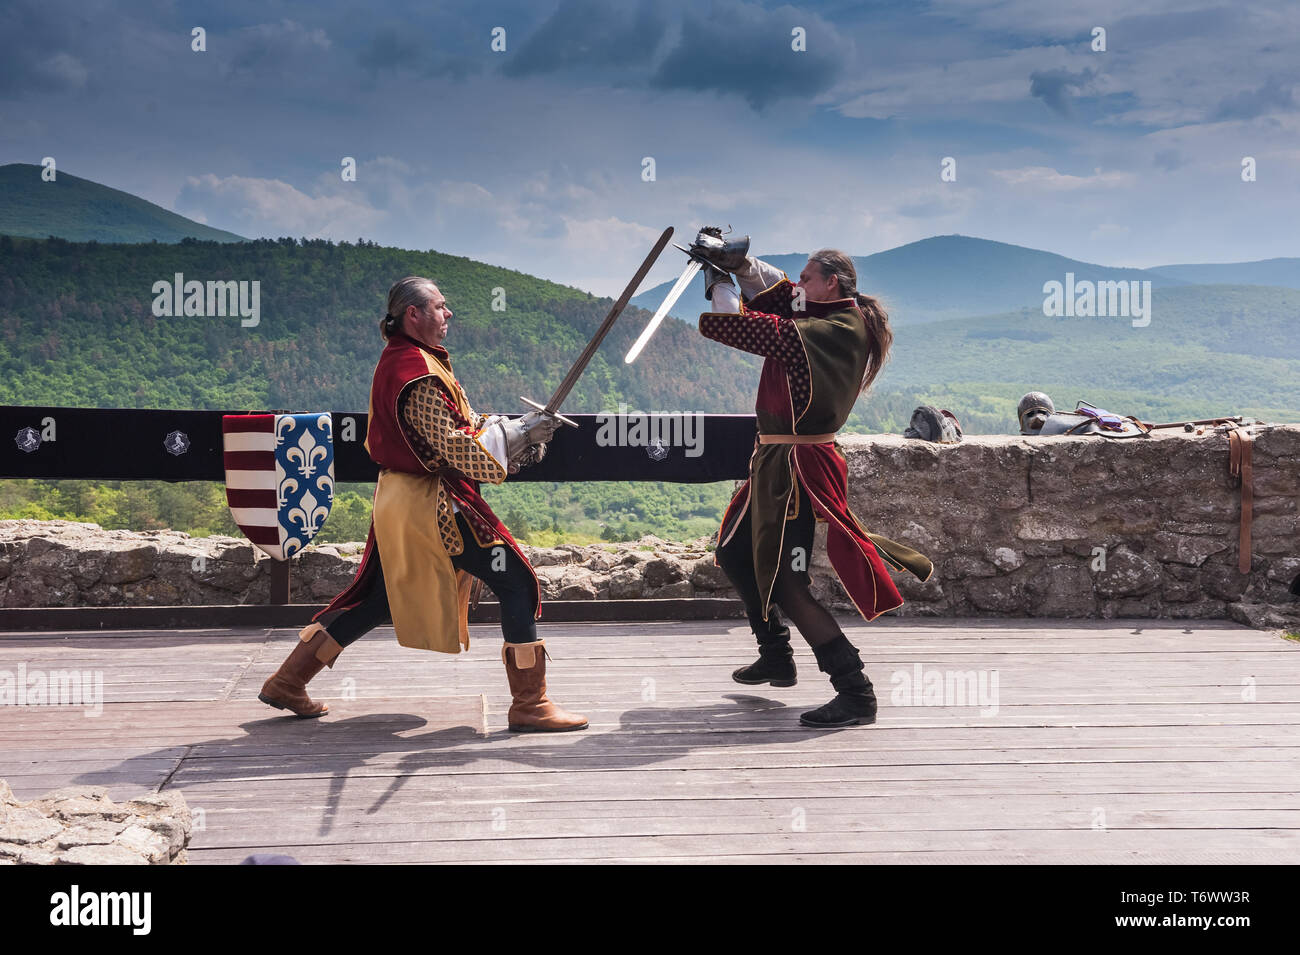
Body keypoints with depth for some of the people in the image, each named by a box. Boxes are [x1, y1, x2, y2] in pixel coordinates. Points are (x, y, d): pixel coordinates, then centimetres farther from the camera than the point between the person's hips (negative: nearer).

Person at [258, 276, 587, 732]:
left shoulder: (397, 360, 14)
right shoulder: (419, 374, -19)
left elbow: (451, 427, 18)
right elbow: (456, 448, -22)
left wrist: (514, 442, 8)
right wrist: (519, 431, -14)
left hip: (400, 501, 10)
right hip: (436, 504, -10)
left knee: (381, 597, 18)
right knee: (518, 584, -5)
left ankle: (287, 681, 23)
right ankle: (530, 705, -3)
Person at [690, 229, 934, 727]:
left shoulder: (815, 334, -22)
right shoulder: (846, 323, 6)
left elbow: (730, 324, -17)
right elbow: (776, 293, 17)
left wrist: (719, 280, 2)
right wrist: (739, 262, 1)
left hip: (796, 467, -10)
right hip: (776, 463, 10)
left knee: (787, 584, -11)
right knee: (735, 554, 23)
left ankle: (856, 692, -9)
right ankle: (776, 658, 37)